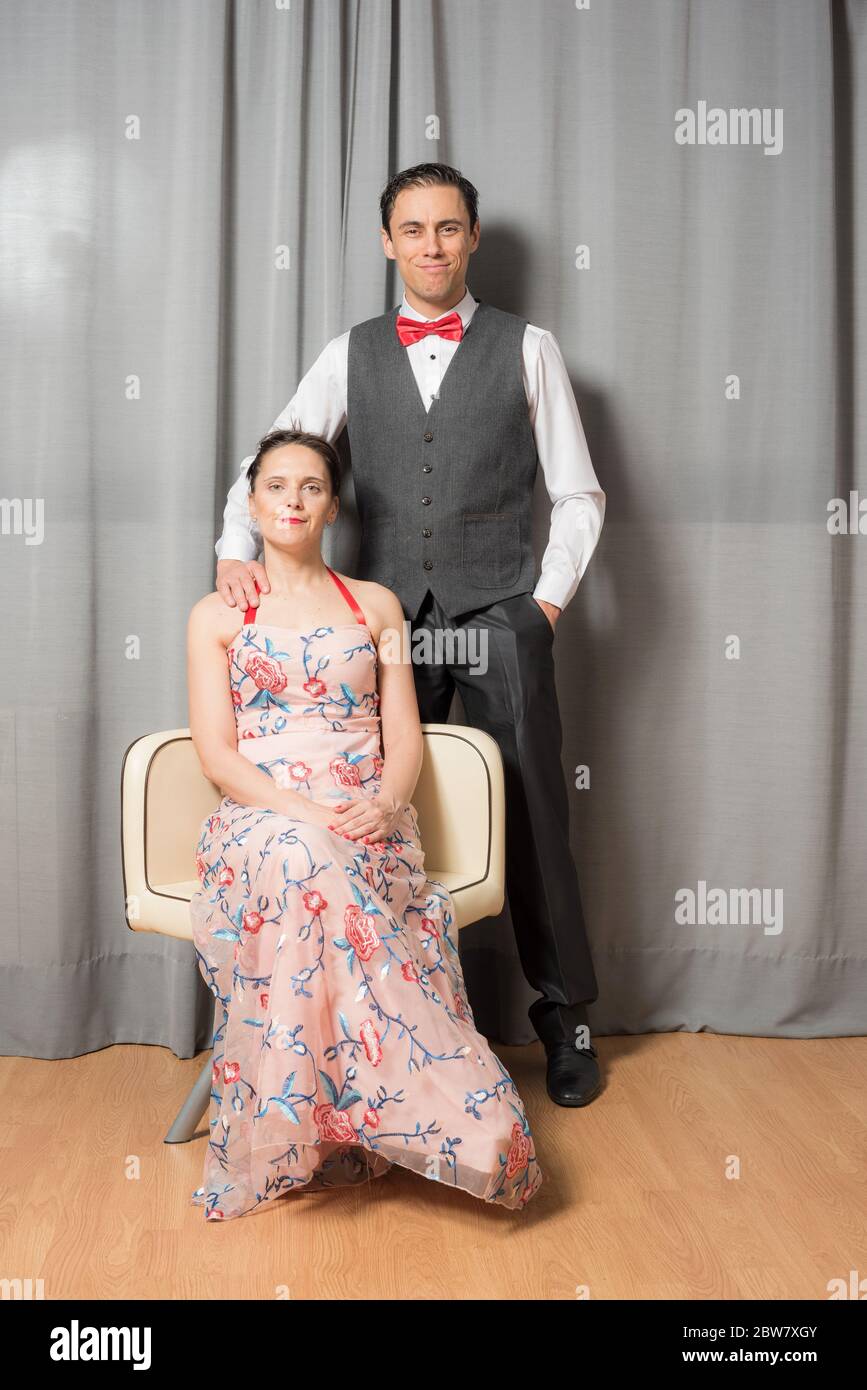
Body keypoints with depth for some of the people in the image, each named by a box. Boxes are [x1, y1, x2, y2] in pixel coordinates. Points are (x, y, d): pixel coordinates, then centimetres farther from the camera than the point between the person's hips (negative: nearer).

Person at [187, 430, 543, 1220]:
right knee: (304, 861, -37)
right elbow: (217, 753, 1)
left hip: (366, 823, 1)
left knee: (310, 876, -35)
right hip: (258, 821, -1)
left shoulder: (375, 605, 17)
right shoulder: (216, 616, 13)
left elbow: (405, 737, 9)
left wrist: (386, 804, -14)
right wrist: (305, 812, -17)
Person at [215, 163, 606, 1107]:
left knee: (532, 818, 3)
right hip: (388, 615, 2)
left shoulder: (527, 348, 8)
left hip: (499, 615, -1)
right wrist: (236, 549, -11)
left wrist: (545, 603, -3)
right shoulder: (351, 354, 12)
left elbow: (578, 494, 6)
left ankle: (565, 1018, 20)